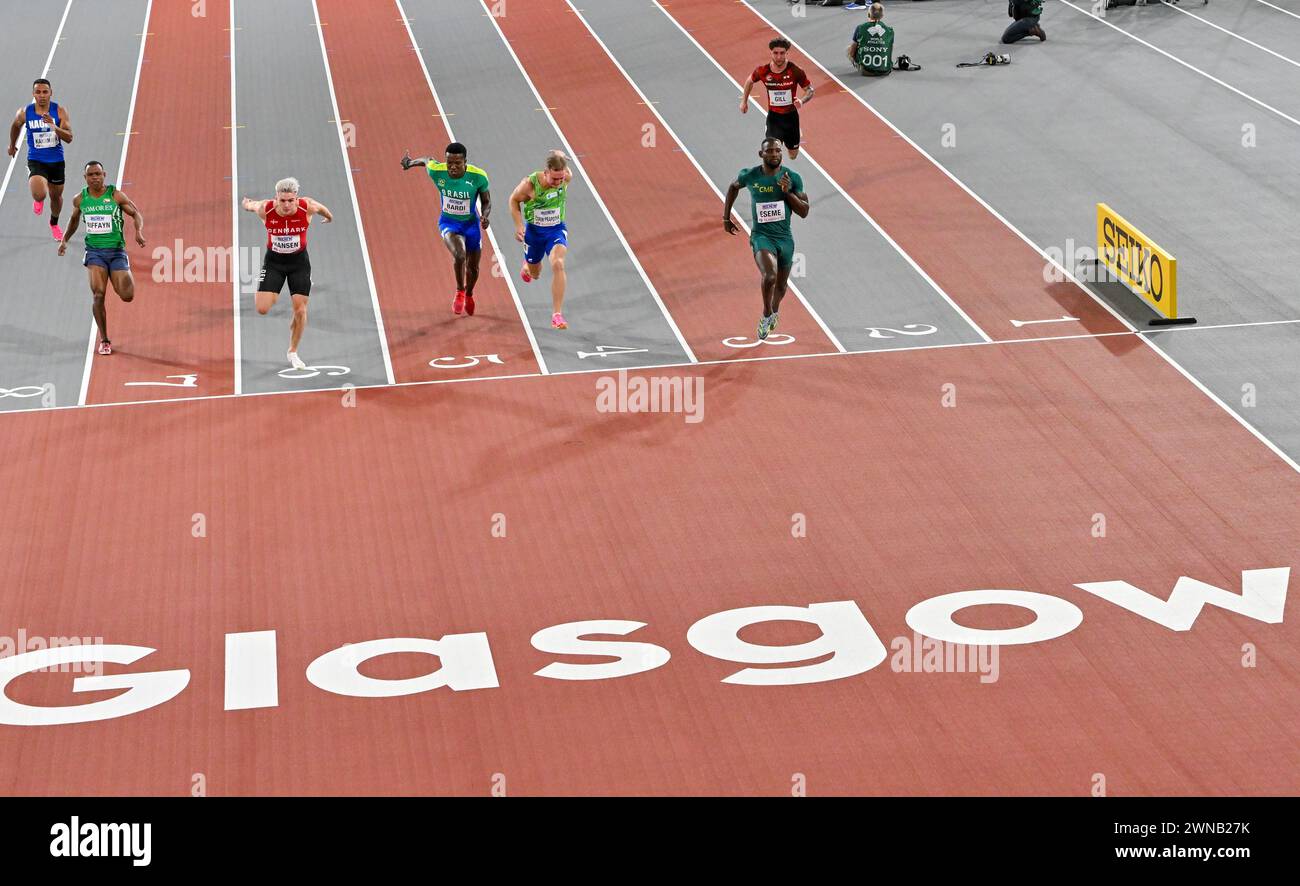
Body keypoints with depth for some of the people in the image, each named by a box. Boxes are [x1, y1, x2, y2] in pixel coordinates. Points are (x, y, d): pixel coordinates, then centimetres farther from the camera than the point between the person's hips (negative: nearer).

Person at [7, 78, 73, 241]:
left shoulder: (60, 111, -13)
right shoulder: (24, 113, -11)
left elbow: (69, 138, -18)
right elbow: (15, 126, 13)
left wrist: (54, 127, -36)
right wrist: (12, 145, 27)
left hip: (56, 160, 2)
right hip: (36, 161, -2)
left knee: (56, 196, 19)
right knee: (39, 195, -25)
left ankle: (54, 223, 51)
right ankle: (38, 201, 16)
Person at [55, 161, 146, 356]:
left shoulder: (116, 196, -6)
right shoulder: (79, 199, 4)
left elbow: (137, 214, -1)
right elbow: (74, 219, 24)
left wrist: (138, 232, -18)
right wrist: (64, 239, 19)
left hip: (117, 250, -1)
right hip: (94, 251, 1)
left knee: (127, 296, -8)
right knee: (98, 294, -13)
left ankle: (126, 278, 32)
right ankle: (104, 341, -2)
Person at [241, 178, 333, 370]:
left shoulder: (307, 207, -23)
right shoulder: (265, 209, -23)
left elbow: (322, 208, 2)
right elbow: (250, 205, 1)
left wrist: (329, 217, 24)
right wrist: (247, 203, 24)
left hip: (299, 262, 0)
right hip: (273, 262, 0)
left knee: (300, 309, -2)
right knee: (262, 309, -11)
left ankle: (292, 352, 20)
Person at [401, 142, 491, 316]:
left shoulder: (478, 176, -23)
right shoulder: (437, 171, -22)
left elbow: (486, 202, -8)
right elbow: (427, 160, 2)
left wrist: (485, 216, -27)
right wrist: (411, 162, 17)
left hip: (471, 223, 1)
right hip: (448, 223, -1)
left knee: (473, 267, 17)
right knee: (459, 255, -29)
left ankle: (469, 294, 52)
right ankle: (459, 292, -1)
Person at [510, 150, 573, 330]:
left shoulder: (567, 178, -19)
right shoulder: (530, 184, -25)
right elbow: (514, 200, -8)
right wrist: (518, 225, -14)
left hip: (557, 230, 0)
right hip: (534, 230, 0)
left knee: (558, 264, -27)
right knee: (534, 274, 18)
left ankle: (557, 315, -24)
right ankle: (527, 266, 61)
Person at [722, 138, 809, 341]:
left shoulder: (793, 178, -5)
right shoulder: (749, 175, -7)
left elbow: (804, 212, -2)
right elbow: (734, 187, 16)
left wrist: (788, 193, -17)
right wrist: (726, 217, 17)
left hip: (785, 238, 3)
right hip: (761, 235, -3)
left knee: (781, 285, 18)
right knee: (770, 276, -28)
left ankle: (774, 311, 51)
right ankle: (767, 315, -3)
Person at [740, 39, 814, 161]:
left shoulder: (796, 71, -16)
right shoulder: (763, 71, -12)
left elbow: (810, 90, -7)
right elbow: (750, 81, 11)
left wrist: (802, 101, -28)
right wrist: (744, 101, 17)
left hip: (791, 115, 1)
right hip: (773, 116, -1)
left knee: (793, 154, 19)